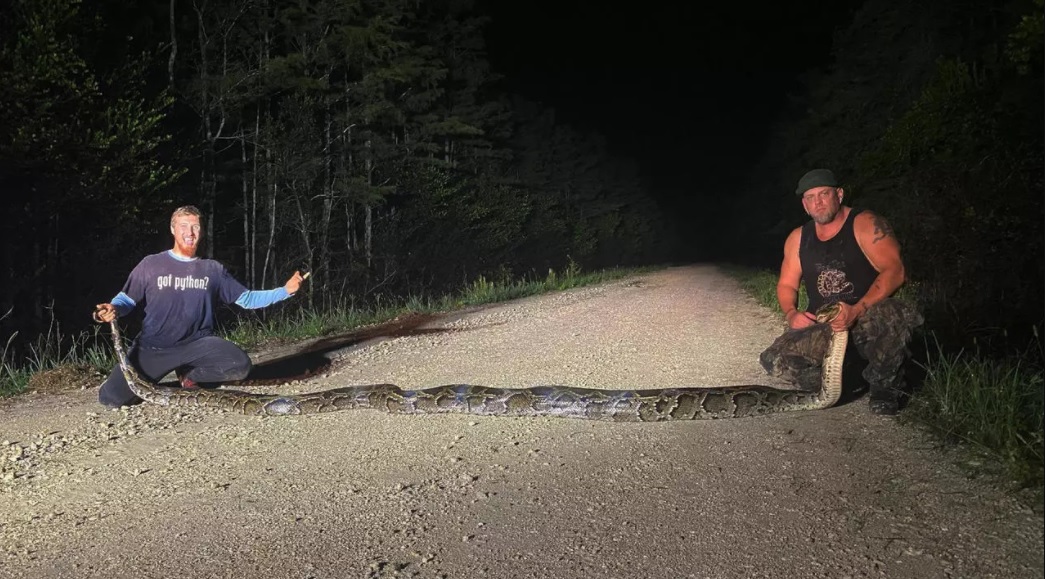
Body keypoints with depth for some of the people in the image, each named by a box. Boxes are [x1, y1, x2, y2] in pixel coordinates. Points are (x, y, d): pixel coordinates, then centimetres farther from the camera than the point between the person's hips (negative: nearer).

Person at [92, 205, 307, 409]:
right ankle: (149, 379, 20)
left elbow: (246, 298, 6)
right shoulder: (151, 264, 0)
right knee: (111, 398, -15)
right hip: (153, 347, -1)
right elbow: (126, 300, 3)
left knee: (240, 365, -25)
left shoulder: (213, 269, 6)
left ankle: (189, 376, 6)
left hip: (197, 343, 1)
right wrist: (112, 309, -21)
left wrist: (285, 290, -5)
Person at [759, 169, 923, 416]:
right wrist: (791, 313, -10)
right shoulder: (798, 238, 8)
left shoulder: (865, 224, -8)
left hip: (868, 320, -3)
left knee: (894, 315, -39)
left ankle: (884, 387, -10)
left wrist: (857, 311, -30)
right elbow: (786, 284, 13)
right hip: (822, 326, 4)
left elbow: (894, 271, -18)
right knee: (774, 359, -20)